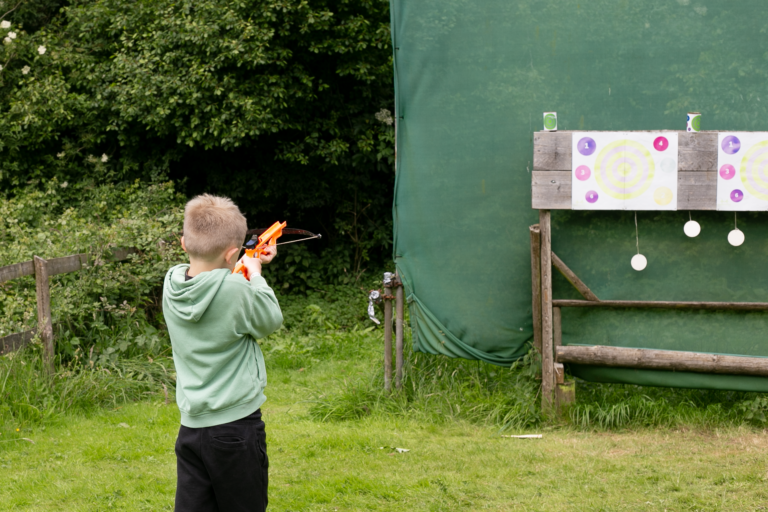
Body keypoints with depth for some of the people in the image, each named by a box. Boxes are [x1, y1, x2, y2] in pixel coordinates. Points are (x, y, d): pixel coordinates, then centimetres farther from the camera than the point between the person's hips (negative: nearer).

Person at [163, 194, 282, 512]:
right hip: (235, 424, -5)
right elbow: (272, 320, -2)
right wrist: (255, 275, 9)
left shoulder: (172, 282, -1)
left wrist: (249, 266, 21)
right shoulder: (236, 291, -20)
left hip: (191, 425, 6)